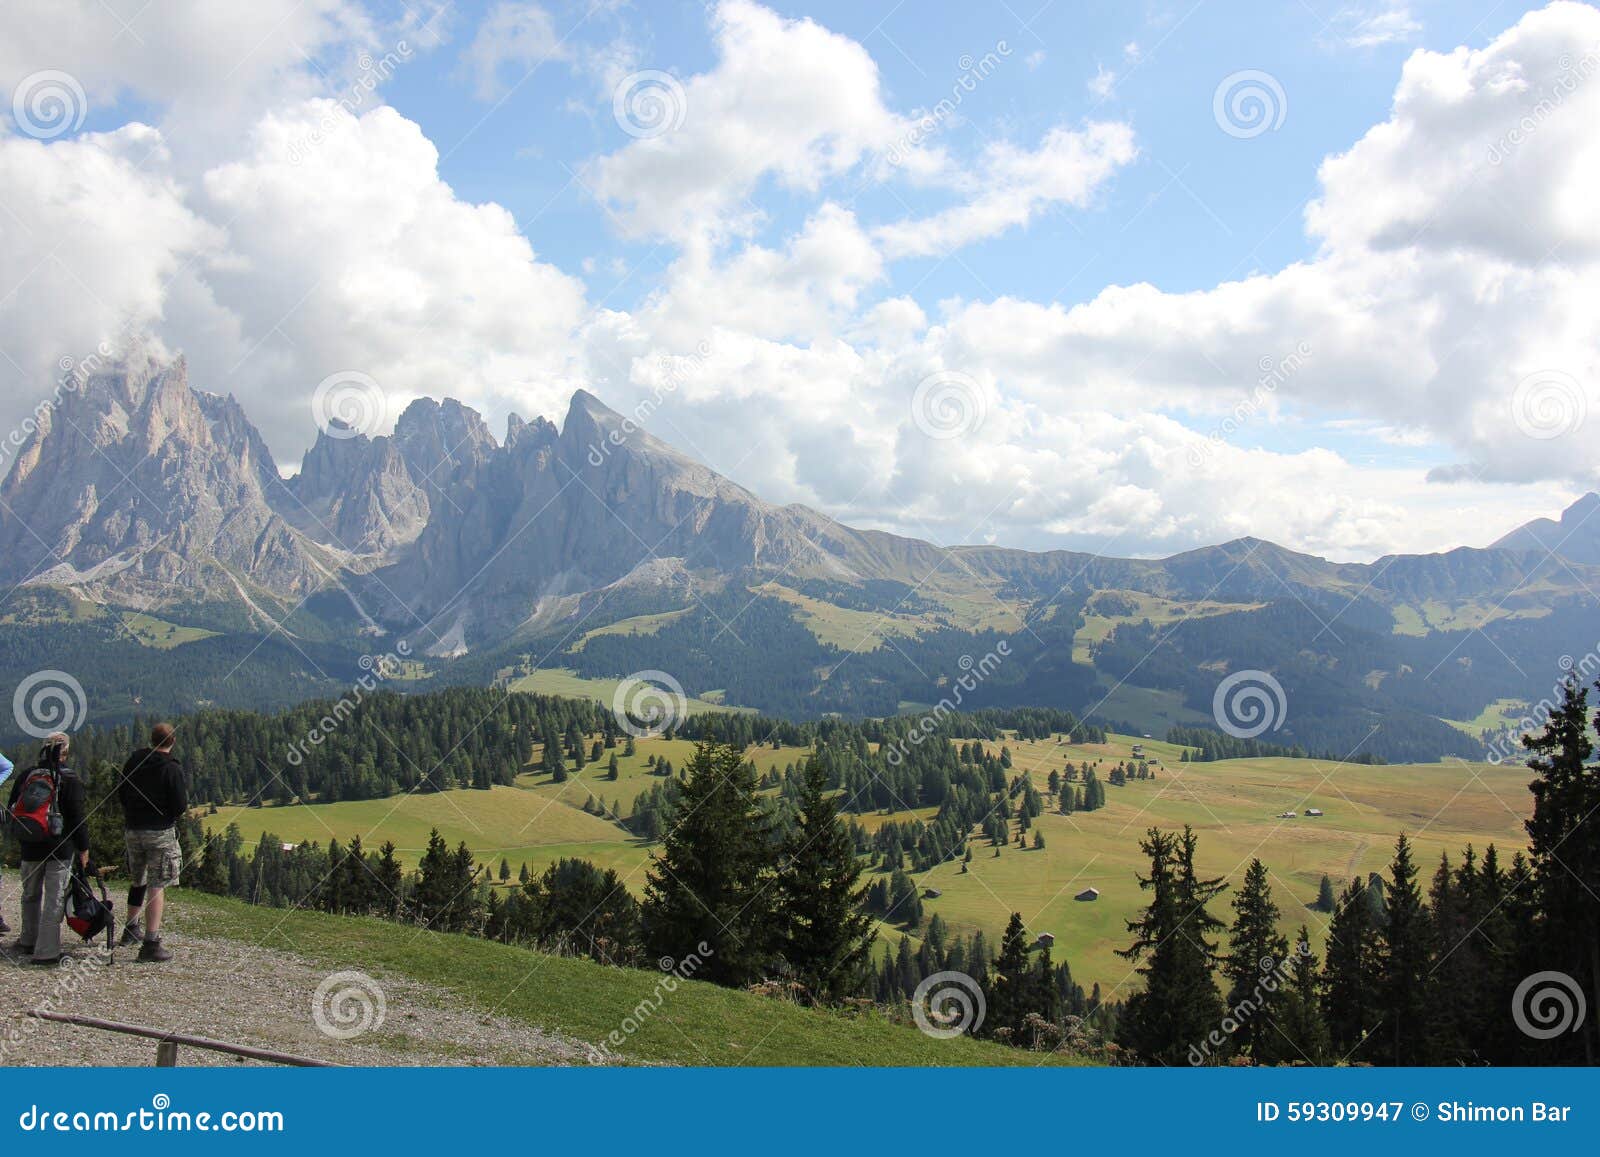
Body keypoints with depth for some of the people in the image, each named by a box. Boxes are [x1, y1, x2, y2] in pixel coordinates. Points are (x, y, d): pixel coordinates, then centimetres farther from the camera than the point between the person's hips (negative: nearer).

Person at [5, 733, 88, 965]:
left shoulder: (25, 777, 3)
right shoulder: (70, 779, -10)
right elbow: (77, 817, -11)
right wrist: (83, 848, -3)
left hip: (31, 849, 4)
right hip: (61, 849, -4)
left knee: (31, 896, 21)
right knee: (54, 900, -1)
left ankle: (28, 942, 33)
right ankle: (46, 951, -3)